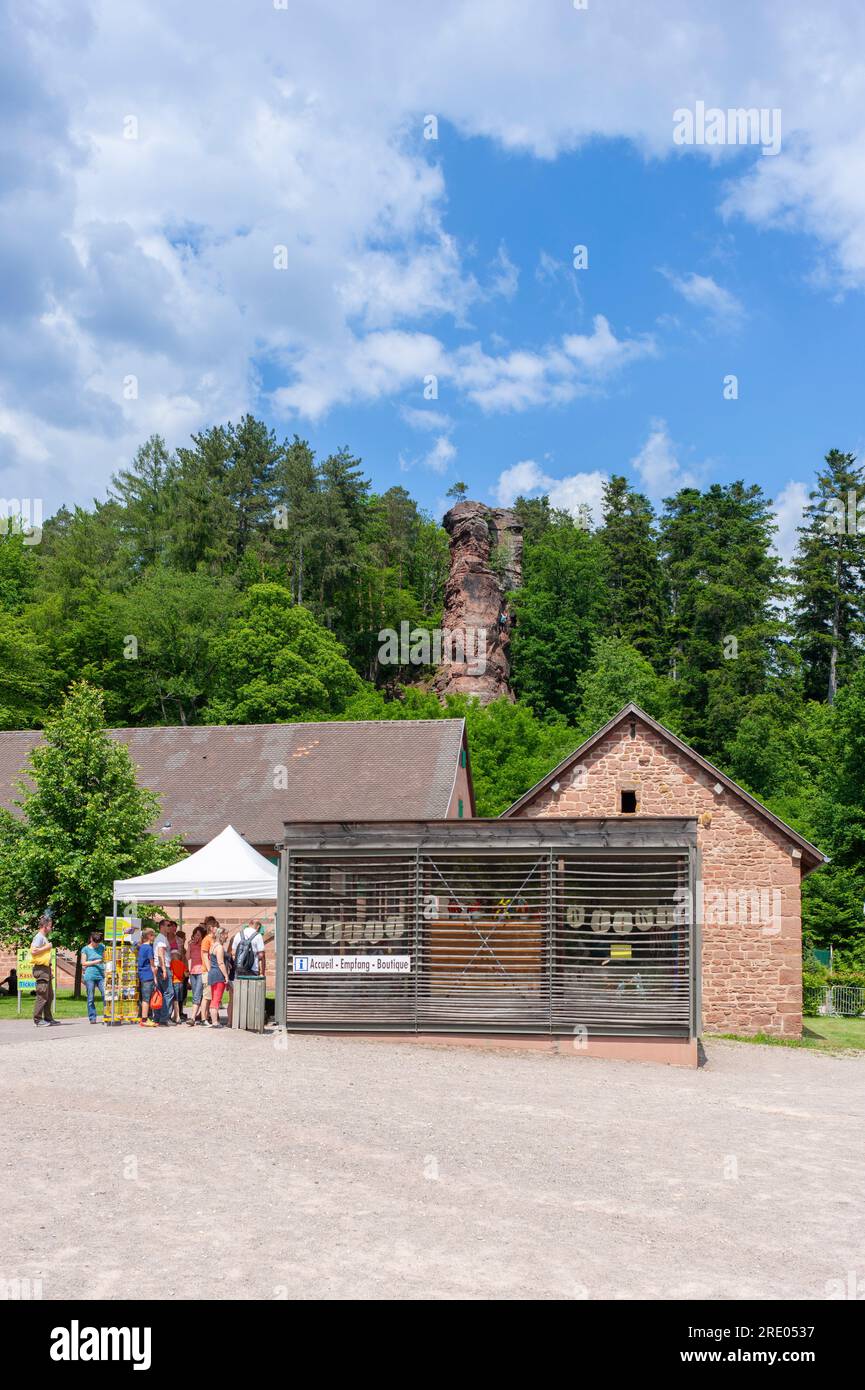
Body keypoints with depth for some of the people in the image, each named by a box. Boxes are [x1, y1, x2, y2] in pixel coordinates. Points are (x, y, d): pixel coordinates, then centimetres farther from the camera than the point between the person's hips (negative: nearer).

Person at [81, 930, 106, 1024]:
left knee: (105, 995, -7)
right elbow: (84, 963, -1)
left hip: (101, 975, 3)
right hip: (90, 976, -3)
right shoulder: (86, 949, 2)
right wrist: (95, 962, -10)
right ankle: (92, 1018, 7)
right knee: (91, 998, 0)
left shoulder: (102, 947, 12)